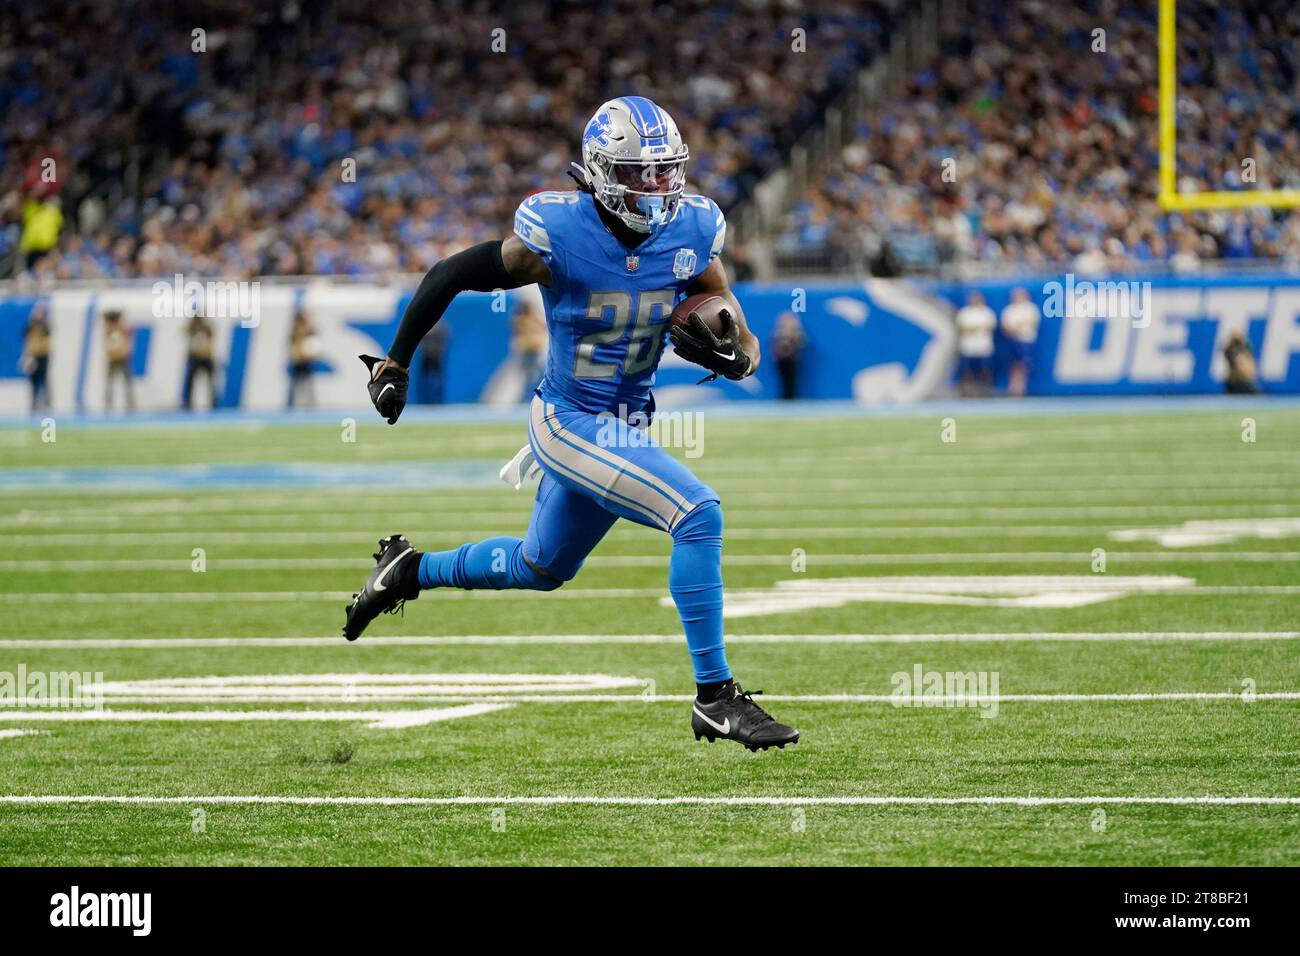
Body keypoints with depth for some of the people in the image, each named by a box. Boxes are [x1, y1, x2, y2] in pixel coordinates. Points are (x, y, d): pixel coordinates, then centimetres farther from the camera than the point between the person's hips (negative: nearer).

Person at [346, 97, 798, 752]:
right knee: (699, 515, -23)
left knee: (540, 569, 26)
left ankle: (410, 571, 49)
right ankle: (715, 695, -15)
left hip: (625, 426, 7)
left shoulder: (691, 232, -7)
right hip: (570, 424, -7)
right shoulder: (558, 235, -21)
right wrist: (394, 364, 1)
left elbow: (744, 352, 1)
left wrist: (726, 349, -23)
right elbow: (450, 276, -6)